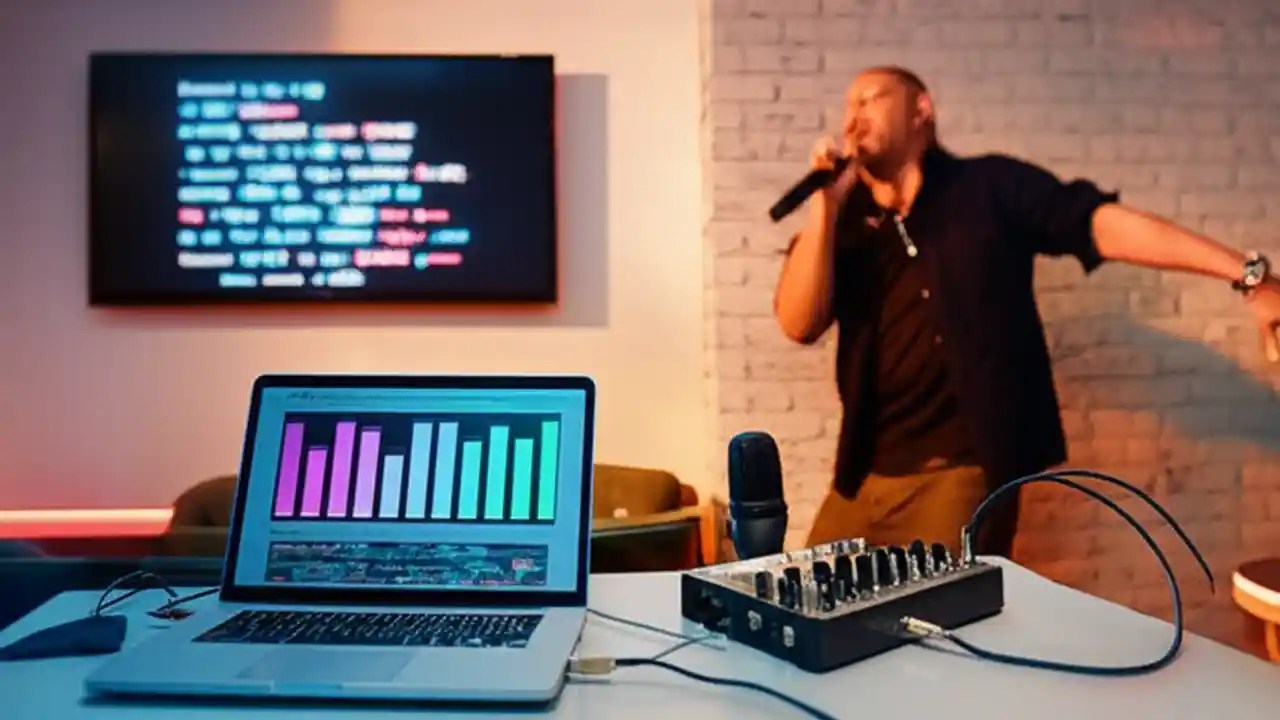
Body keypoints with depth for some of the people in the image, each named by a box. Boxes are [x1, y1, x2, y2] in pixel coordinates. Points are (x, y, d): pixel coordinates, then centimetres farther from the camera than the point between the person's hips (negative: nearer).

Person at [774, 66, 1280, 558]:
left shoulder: (988, 187, 1)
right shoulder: (843, 223, 8)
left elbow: (1105, 223, -7)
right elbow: (798, 323, -6)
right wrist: (825, 200, -11)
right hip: (863, 476, 4)